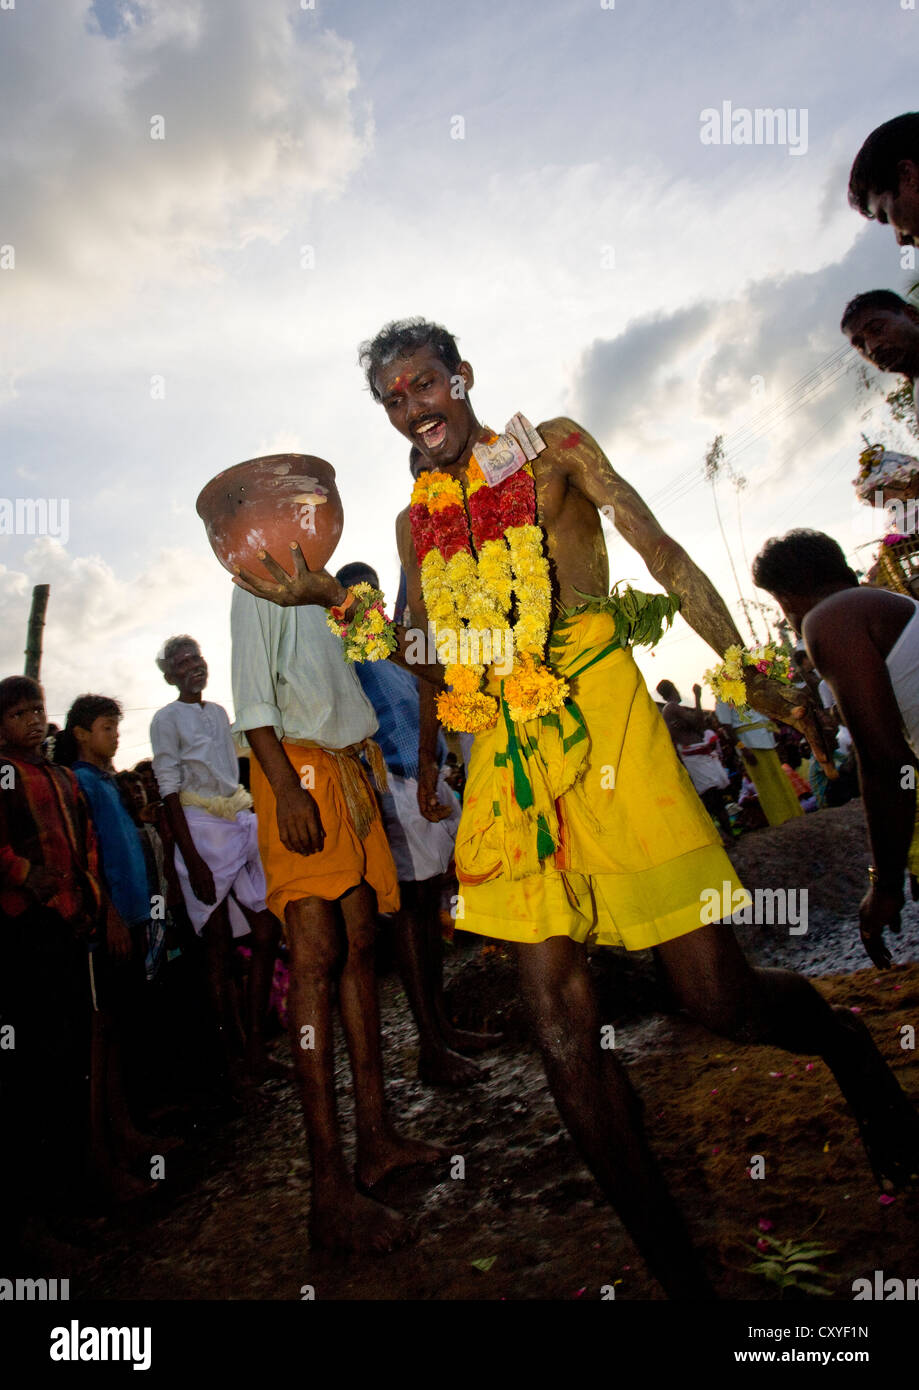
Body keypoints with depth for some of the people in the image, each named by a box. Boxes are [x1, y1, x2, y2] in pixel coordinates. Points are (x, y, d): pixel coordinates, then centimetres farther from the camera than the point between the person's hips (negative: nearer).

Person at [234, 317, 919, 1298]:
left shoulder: (554, 449, 6)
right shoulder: (416, 520, 16)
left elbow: (664, 556, 4)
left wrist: (751, 671, -2)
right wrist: (331, 596, 0)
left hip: (602, 717, -3)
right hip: (509, 747, 4)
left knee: (719, 997, -6)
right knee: (560, 1023, -1)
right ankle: (677, 1269, 15)